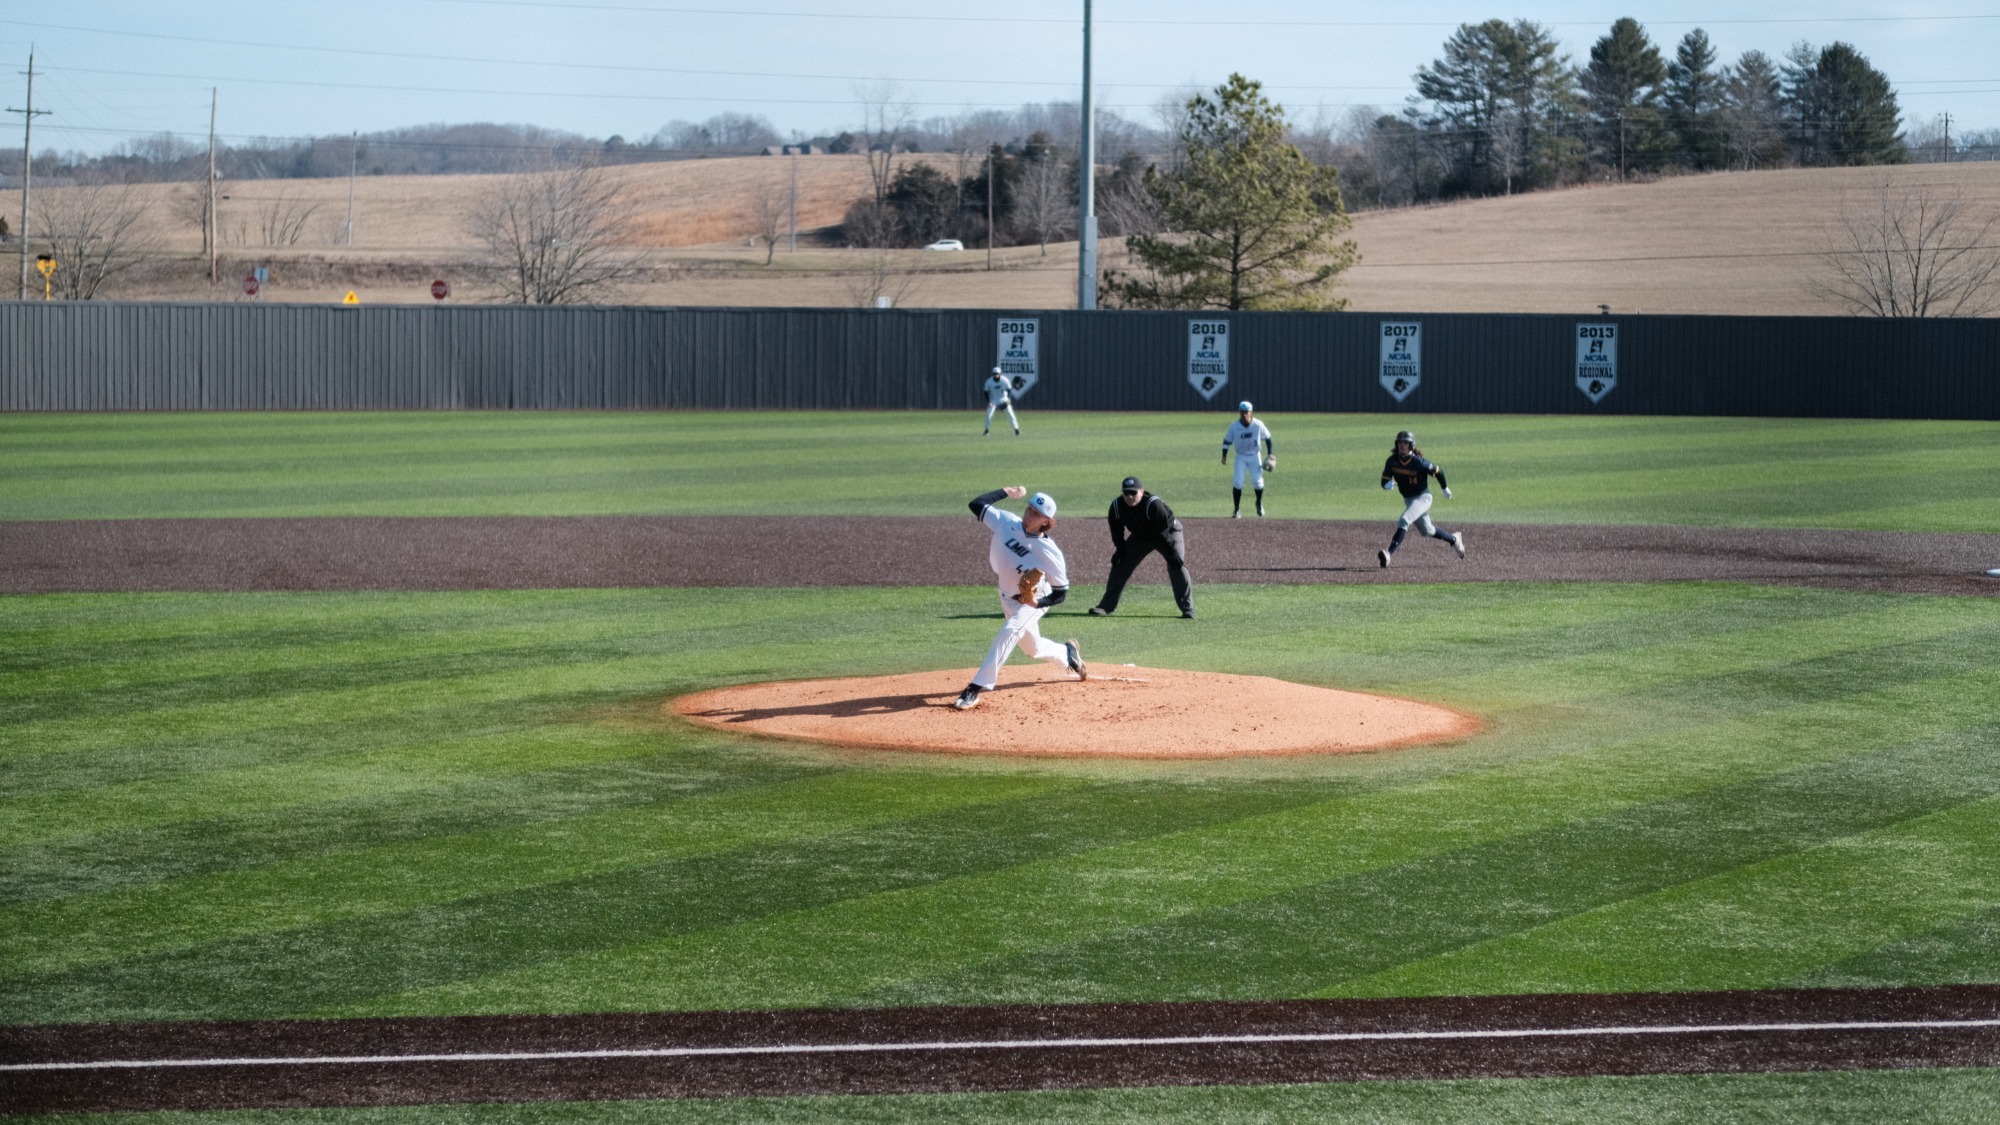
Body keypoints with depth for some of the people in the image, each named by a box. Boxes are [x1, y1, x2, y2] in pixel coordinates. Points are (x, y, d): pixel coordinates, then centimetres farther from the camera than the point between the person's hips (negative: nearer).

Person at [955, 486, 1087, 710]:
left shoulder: (1050, 553, -28)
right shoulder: (1006, 522, -18)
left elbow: (1061, 592, -19)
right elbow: (977, 504, -12)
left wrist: (1037, 602, -35)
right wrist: (1006, 492, -10)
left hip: (1035, 600, -6)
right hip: (1007, 597, 6)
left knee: (1010, 631, -32)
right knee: (1032, 647, 22)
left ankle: (976, 688, -33)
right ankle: (1067, 653, 55)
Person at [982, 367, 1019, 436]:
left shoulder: (1004, 380, -19)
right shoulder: (989, 381, -17)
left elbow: (1009, 389, -10)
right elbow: (986, 392, -7)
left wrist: (1009, 399, -24)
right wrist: (988, 402, -15)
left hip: (1004, 399, -1)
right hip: (993, 400, 1)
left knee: (1010, 414, -7)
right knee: (989, 414, -9)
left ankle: (1016, 429, 2)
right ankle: (987, 430, 7)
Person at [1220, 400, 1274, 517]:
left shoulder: (1258, 425, -13)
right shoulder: (1234, 426, -12)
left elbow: (1267, 438, 0)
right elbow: (1227, 441, -3)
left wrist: (1270, 454, -3)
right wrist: (1224, 456, -13)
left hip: (1255, 456, 0)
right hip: (1241, 457, 0)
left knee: (1257, 481, -5)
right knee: (1238, 482, -11)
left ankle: (1259, 503, 25)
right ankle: (1237, 509, -2)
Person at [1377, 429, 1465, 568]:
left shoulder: (1419, 462, -24)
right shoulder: (1392, 461, -11)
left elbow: (1437, 472, -10)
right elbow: (1384, 482, -6)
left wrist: (1445, 488, 5)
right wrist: (1388, 485, -31)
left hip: (1422, 497, -7)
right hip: (1408, 499, 7)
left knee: (1404, 521, -28)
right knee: (1427, 530, 23)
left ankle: (1390, 554, -36)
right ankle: (1453, 539, 48)